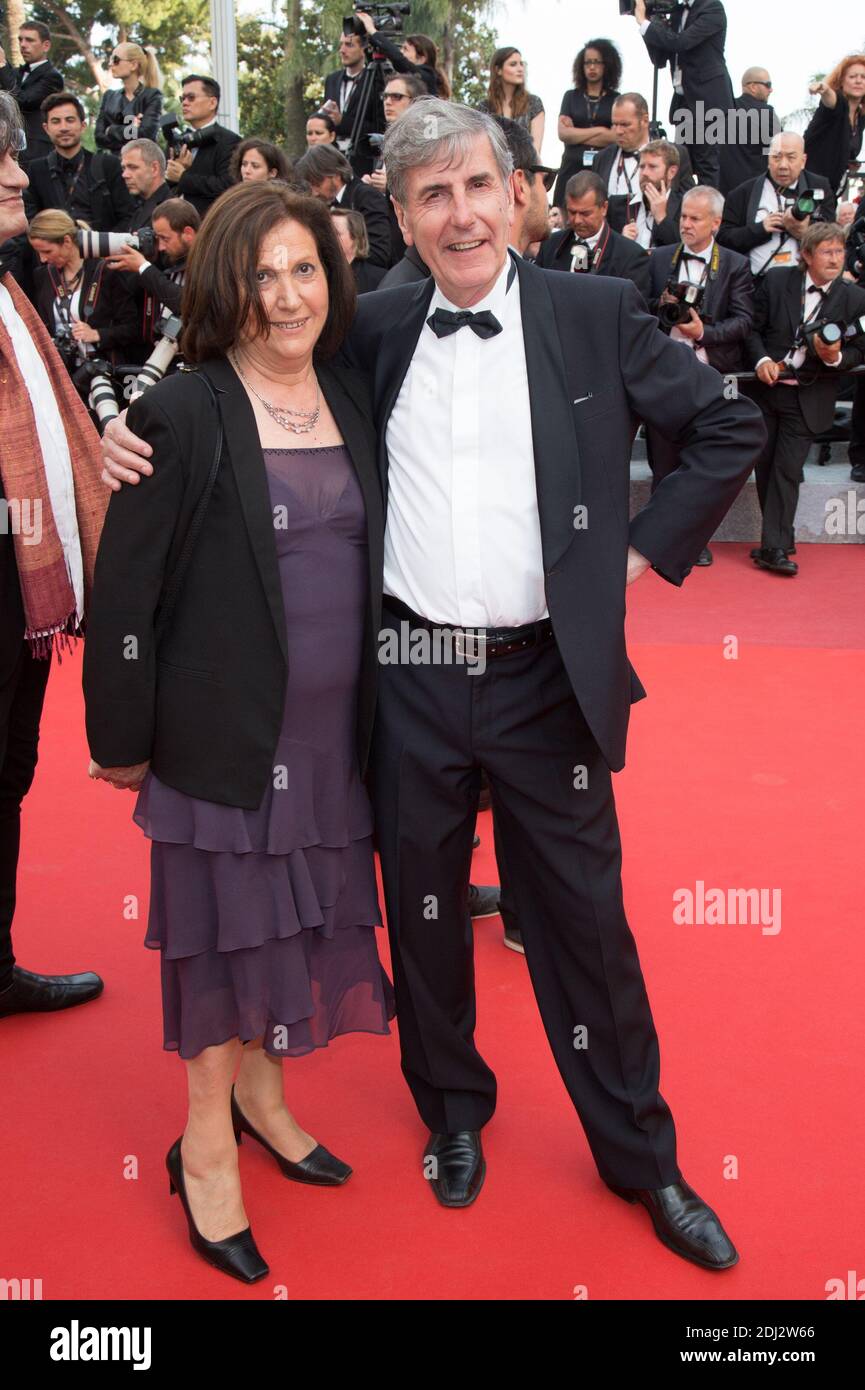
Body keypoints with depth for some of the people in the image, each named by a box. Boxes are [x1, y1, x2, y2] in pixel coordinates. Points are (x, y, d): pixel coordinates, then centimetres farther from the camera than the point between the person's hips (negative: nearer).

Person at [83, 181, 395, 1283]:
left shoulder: (351, 399, 6)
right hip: (225, 727, -5)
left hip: (331, 727, 6)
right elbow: (122, 589, -11)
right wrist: (123, 739, -8)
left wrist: (380, 710, 11)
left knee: (300, 912, 17)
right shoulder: (183, 415, -13)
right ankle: (207, 1142, 27)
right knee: (225, 919, 7)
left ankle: (262, 1091, 40)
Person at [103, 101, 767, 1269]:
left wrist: (648, 550, -1)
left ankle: (643, 1159, 29)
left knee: (584, 918, 9)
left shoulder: (596, 314, -1)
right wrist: (140, 429, 0)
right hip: (410, 677, 2)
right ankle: (454, 1110, 40)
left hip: (547, 678, -2)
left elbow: (731, 427, 4)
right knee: (423, 908, 15)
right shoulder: (375, 330, 4)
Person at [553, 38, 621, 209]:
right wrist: (599, 130, -2)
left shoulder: (616, 100, 8)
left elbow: (615, 136, -5)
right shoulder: (571, 96, 14)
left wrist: (576, 134, 0)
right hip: (573, 168, 1)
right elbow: (563, 134, 1)